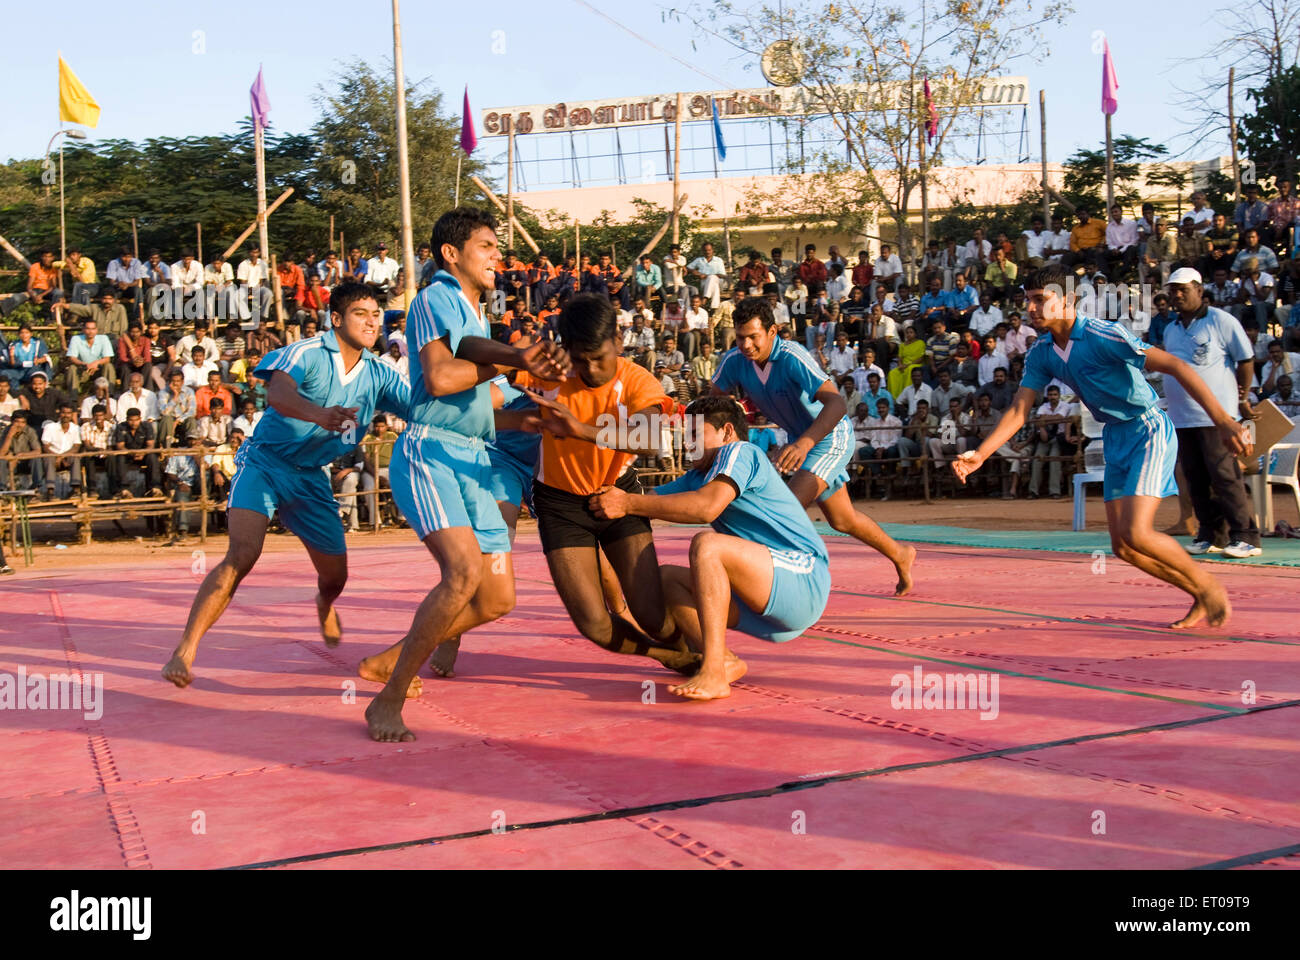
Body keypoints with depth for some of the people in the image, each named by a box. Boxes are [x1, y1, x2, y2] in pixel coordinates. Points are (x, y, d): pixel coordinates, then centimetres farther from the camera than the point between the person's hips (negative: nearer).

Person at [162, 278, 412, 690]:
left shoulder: (378, 375, 0)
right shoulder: (306, 353, -16)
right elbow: (279, 394, -36)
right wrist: (318, 414, -57)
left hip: (312, 477, 5)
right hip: (265, 462, -5)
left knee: (335, 576, 9)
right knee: (242, 554, -25)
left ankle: (324, 606, 48)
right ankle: (184, 652, -20)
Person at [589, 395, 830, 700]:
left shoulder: (739, 452, -6)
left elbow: (708, 506, -24)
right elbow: (651, 500, 13)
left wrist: (629, 503, -21)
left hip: (803, 583, -9)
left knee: (706, 544, -29)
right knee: (665, 577, 5)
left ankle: (714, 674, -36)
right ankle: (725, 661, -14)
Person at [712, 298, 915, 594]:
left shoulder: (792, 358, -34)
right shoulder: (734, 361, -16)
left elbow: (836, 403, -45)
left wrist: (803, 444, -60)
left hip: (831, 436, -7)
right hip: (799, 440, 7)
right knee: (841, 521, 19)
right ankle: (900, 556, 42)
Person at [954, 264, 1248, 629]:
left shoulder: (1102, 335, -20)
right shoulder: (1041, 353, 2)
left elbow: (1175, 366, -23)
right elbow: (1019, 410, 4)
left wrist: (1222, 421, -30)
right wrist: (980, 454, -8)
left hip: (1149, 430, -8)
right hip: (1116, 438, 8)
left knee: (1136, 534, -20)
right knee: (1122, 547, 3)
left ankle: (1210, 587, 5)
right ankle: (1202, 600, 22)